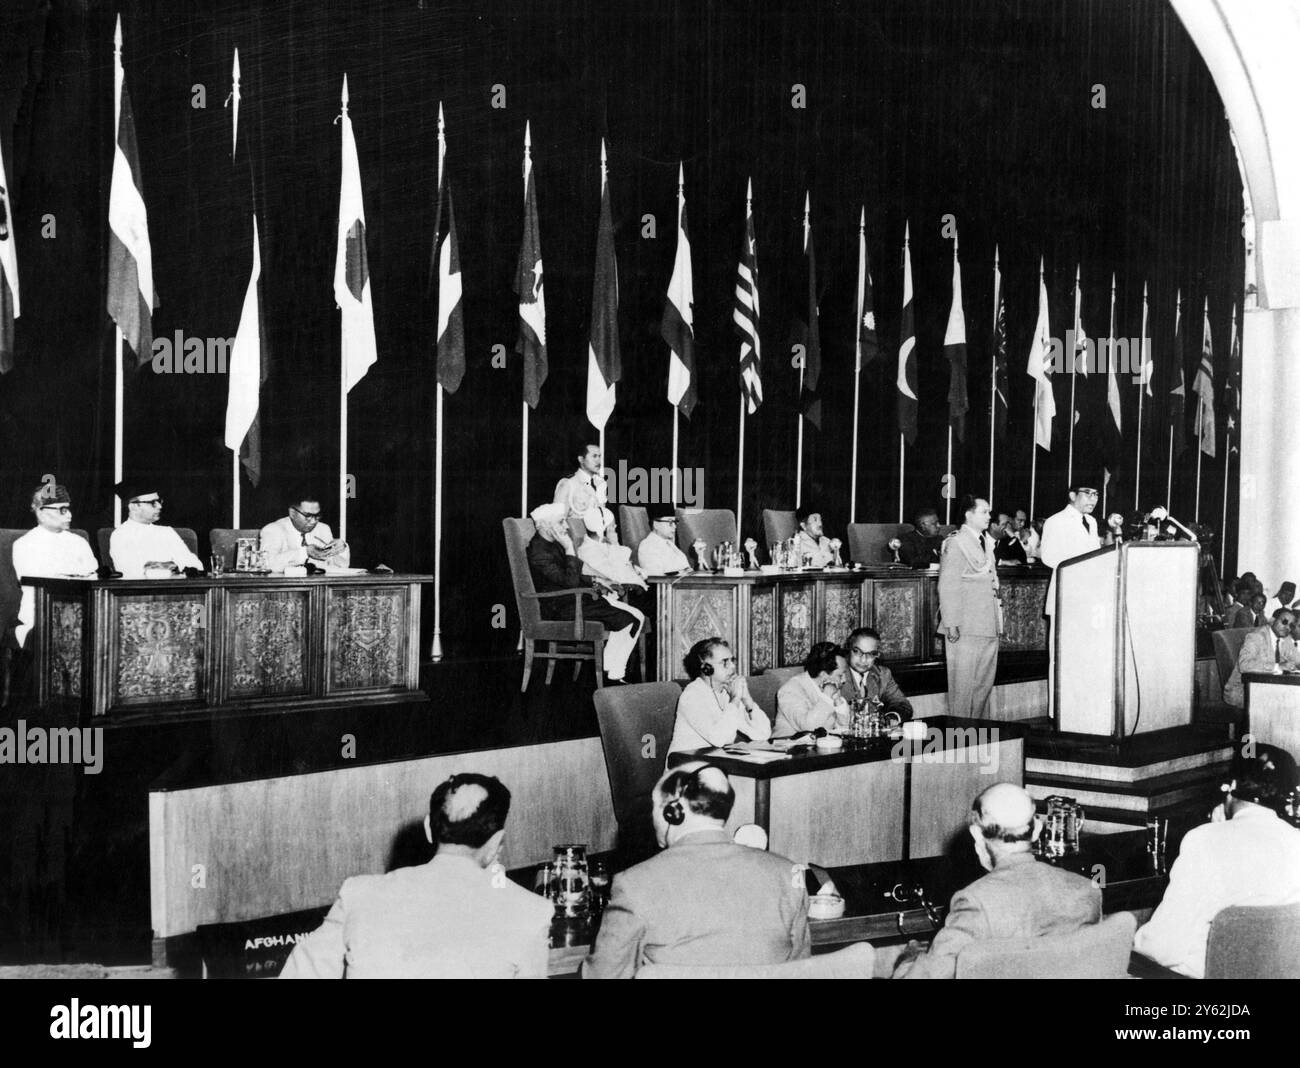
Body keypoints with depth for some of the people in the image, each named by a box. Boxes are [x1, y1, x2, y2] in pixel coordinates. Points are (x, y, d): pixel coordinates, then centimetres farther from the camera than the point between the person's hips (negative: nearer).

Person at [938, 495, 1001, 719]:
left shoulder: (986, 542, 16)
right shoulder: (956, 543, -9)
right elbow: (947, 585, -13)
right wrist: (951, 623, -17)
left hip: (988, 623, 8)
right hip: (966, 626, -8)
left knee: (985, 681, 11)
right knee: (964, 681, -4)